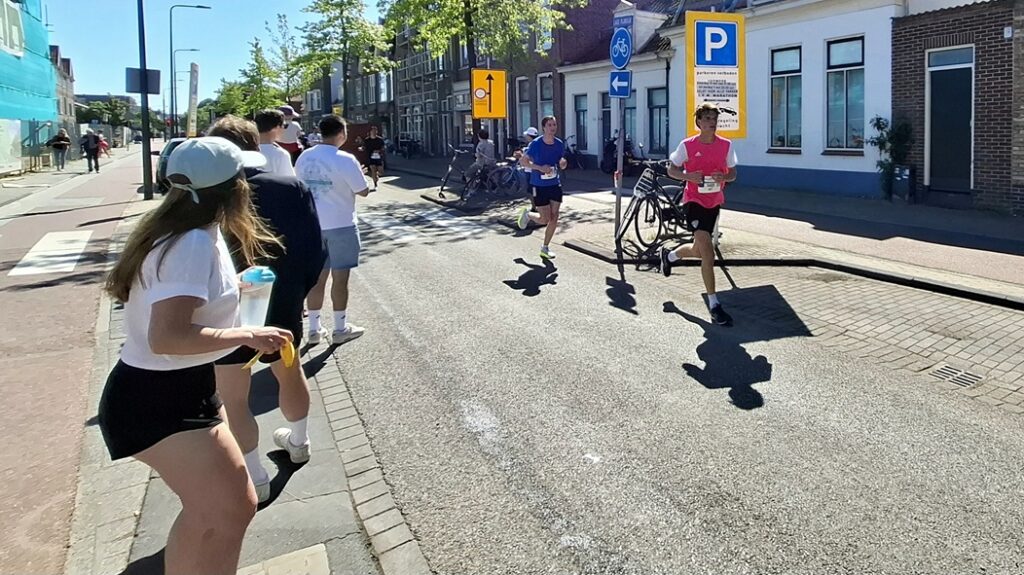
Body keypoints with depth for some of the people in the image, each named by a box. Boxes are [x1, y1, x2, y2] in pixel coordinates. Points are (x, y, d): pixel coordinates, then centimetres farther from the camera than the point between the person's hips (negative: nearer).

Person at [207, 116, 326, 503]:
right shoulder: (292, 188, -8)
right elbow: (314, 252, -6)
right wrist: (296, 292, 7)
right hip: (282, 304, 4)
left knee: (232, 398, 10)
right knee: (290, 372, 27)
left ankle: (254, 478, 14)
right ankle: (298, 441, 46)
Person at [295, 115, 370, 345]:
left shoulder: (304, 157, 2)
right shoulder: (345, 160, -16)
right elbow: (363, 191, -9)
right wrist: (362, 177, 11)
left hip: (313, 224, 6)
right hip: (341, 225, -5)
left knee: (317, 277, 12)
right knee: (340, 277, 5)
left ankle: (314, 329, 18)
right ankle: (340, 328, 14)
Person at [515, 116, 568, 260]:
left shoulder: (559, 144, 1)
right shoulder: (536, 144, -13)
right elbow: (523, 161, -9)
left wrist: (563, 163, -11)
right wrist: (540, 168, -21)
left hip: (555, 184, 5)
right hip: (539, 186, -4)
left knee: (554, 219, 2)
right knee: (545, 219, -4)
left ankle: (545, 248, 18)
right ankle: (527, 214, 29)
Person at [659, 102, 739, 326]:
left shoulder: (726, 145, 0)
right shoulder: (687, 145, -8)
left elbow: (733, 174, 8)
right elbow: (672, 170, 1)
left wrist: (724, 177, -16)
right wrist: (689, 176, -19)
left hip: (714, 203, 5)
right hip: (694, 201, -5)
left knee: (699, 251, 18)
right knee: (708, 254, -16)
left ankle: (669, 256, 51)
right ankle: (714, 305, -9)